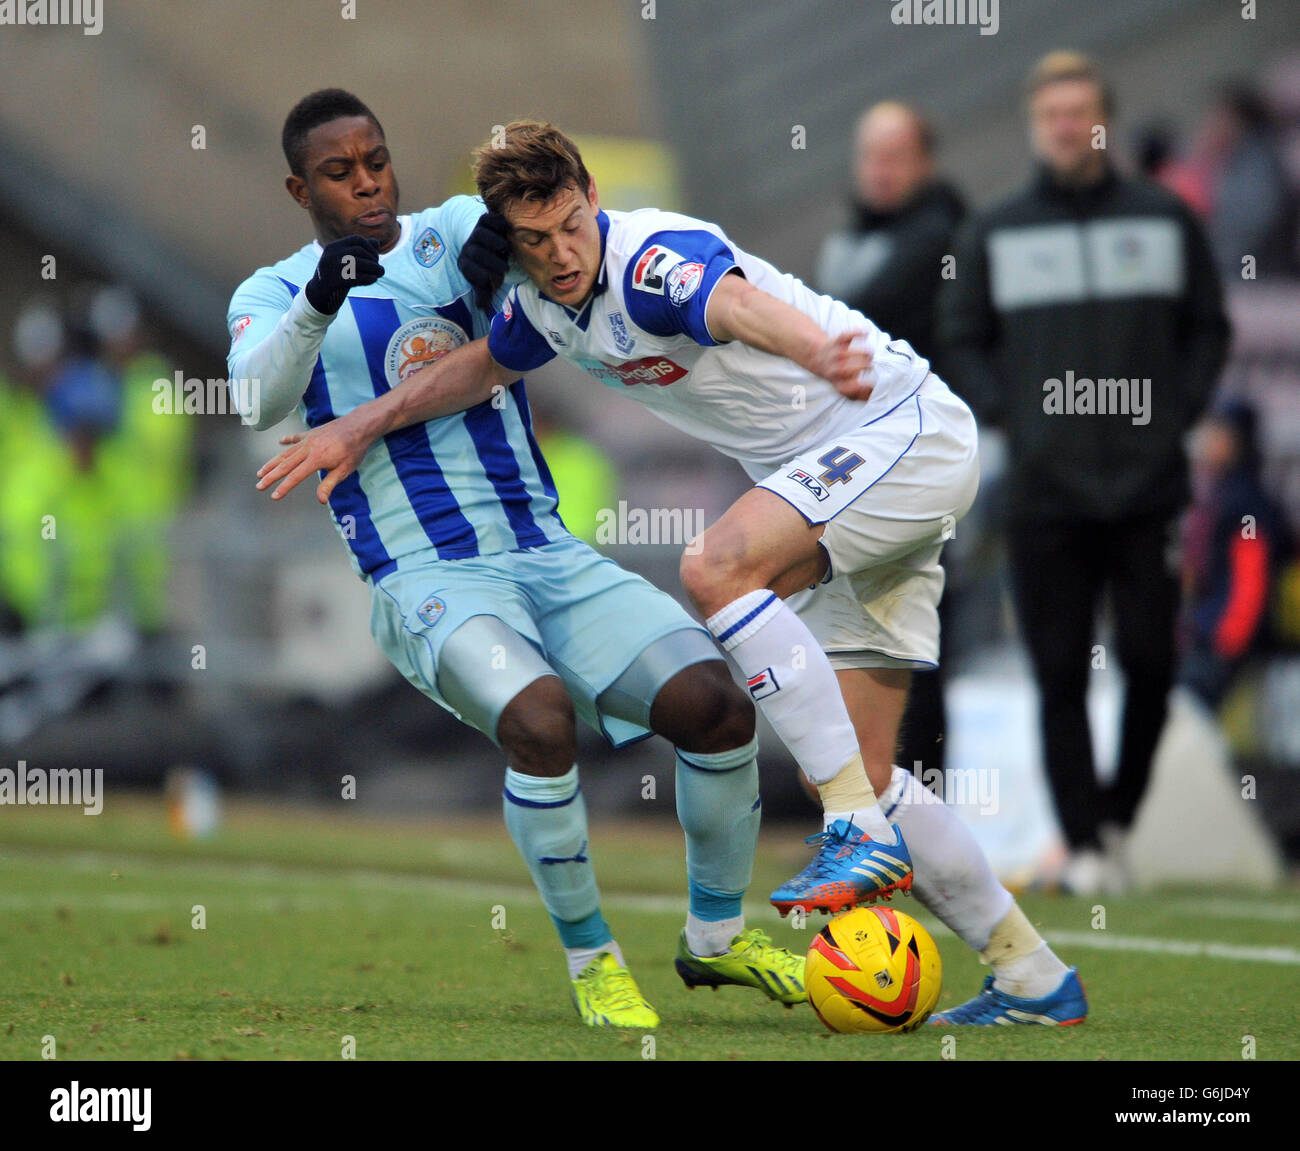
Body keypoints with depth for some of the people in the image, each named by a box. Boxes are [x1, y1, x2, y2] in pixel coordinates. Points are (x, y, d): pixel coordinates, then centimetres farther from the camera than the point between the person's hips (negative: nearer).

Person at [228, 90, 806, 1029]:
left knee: (717, 703, -11)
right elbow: (256, 400, -15)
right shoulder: (273, 295, 6)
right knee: (540, 717, -32)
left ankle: (717, 934, 13)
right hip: (426, 581, -4)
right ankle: (589, 955, -11)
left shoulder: (452, 233, 12)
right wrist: (319, 301, -31)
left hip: (547, 553, 4)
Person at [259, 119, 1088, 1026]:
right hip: (845, 475, 9)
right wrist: (362, 427, 20)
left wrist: (819, 350, -68)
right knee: (859, 768, 3)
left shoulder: (653, 261, -24)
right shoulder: (550, 304, 4)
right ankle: (1034, 979, 9)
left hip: (909, 429, -9)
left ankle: (859, 833, -29)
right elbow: (483, 366, 27)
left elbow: (740, 304, -47)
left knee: (717, 567, -31)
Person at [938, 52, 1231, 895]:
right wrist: (1004, 412, 0)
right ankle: (1083, 844, 0)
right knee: (1060, 674, -3)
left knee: (1150, 661, -3)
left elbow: (1209, 326, 13)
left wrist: (1180, 408, 0)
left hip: (1150, 485, 0)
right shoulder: (993, 234, 8)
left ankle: (1120, 818, 16)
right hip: (1046, 488, 0)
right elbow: (962, 340, 14)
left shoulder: (1167, 220, 8)